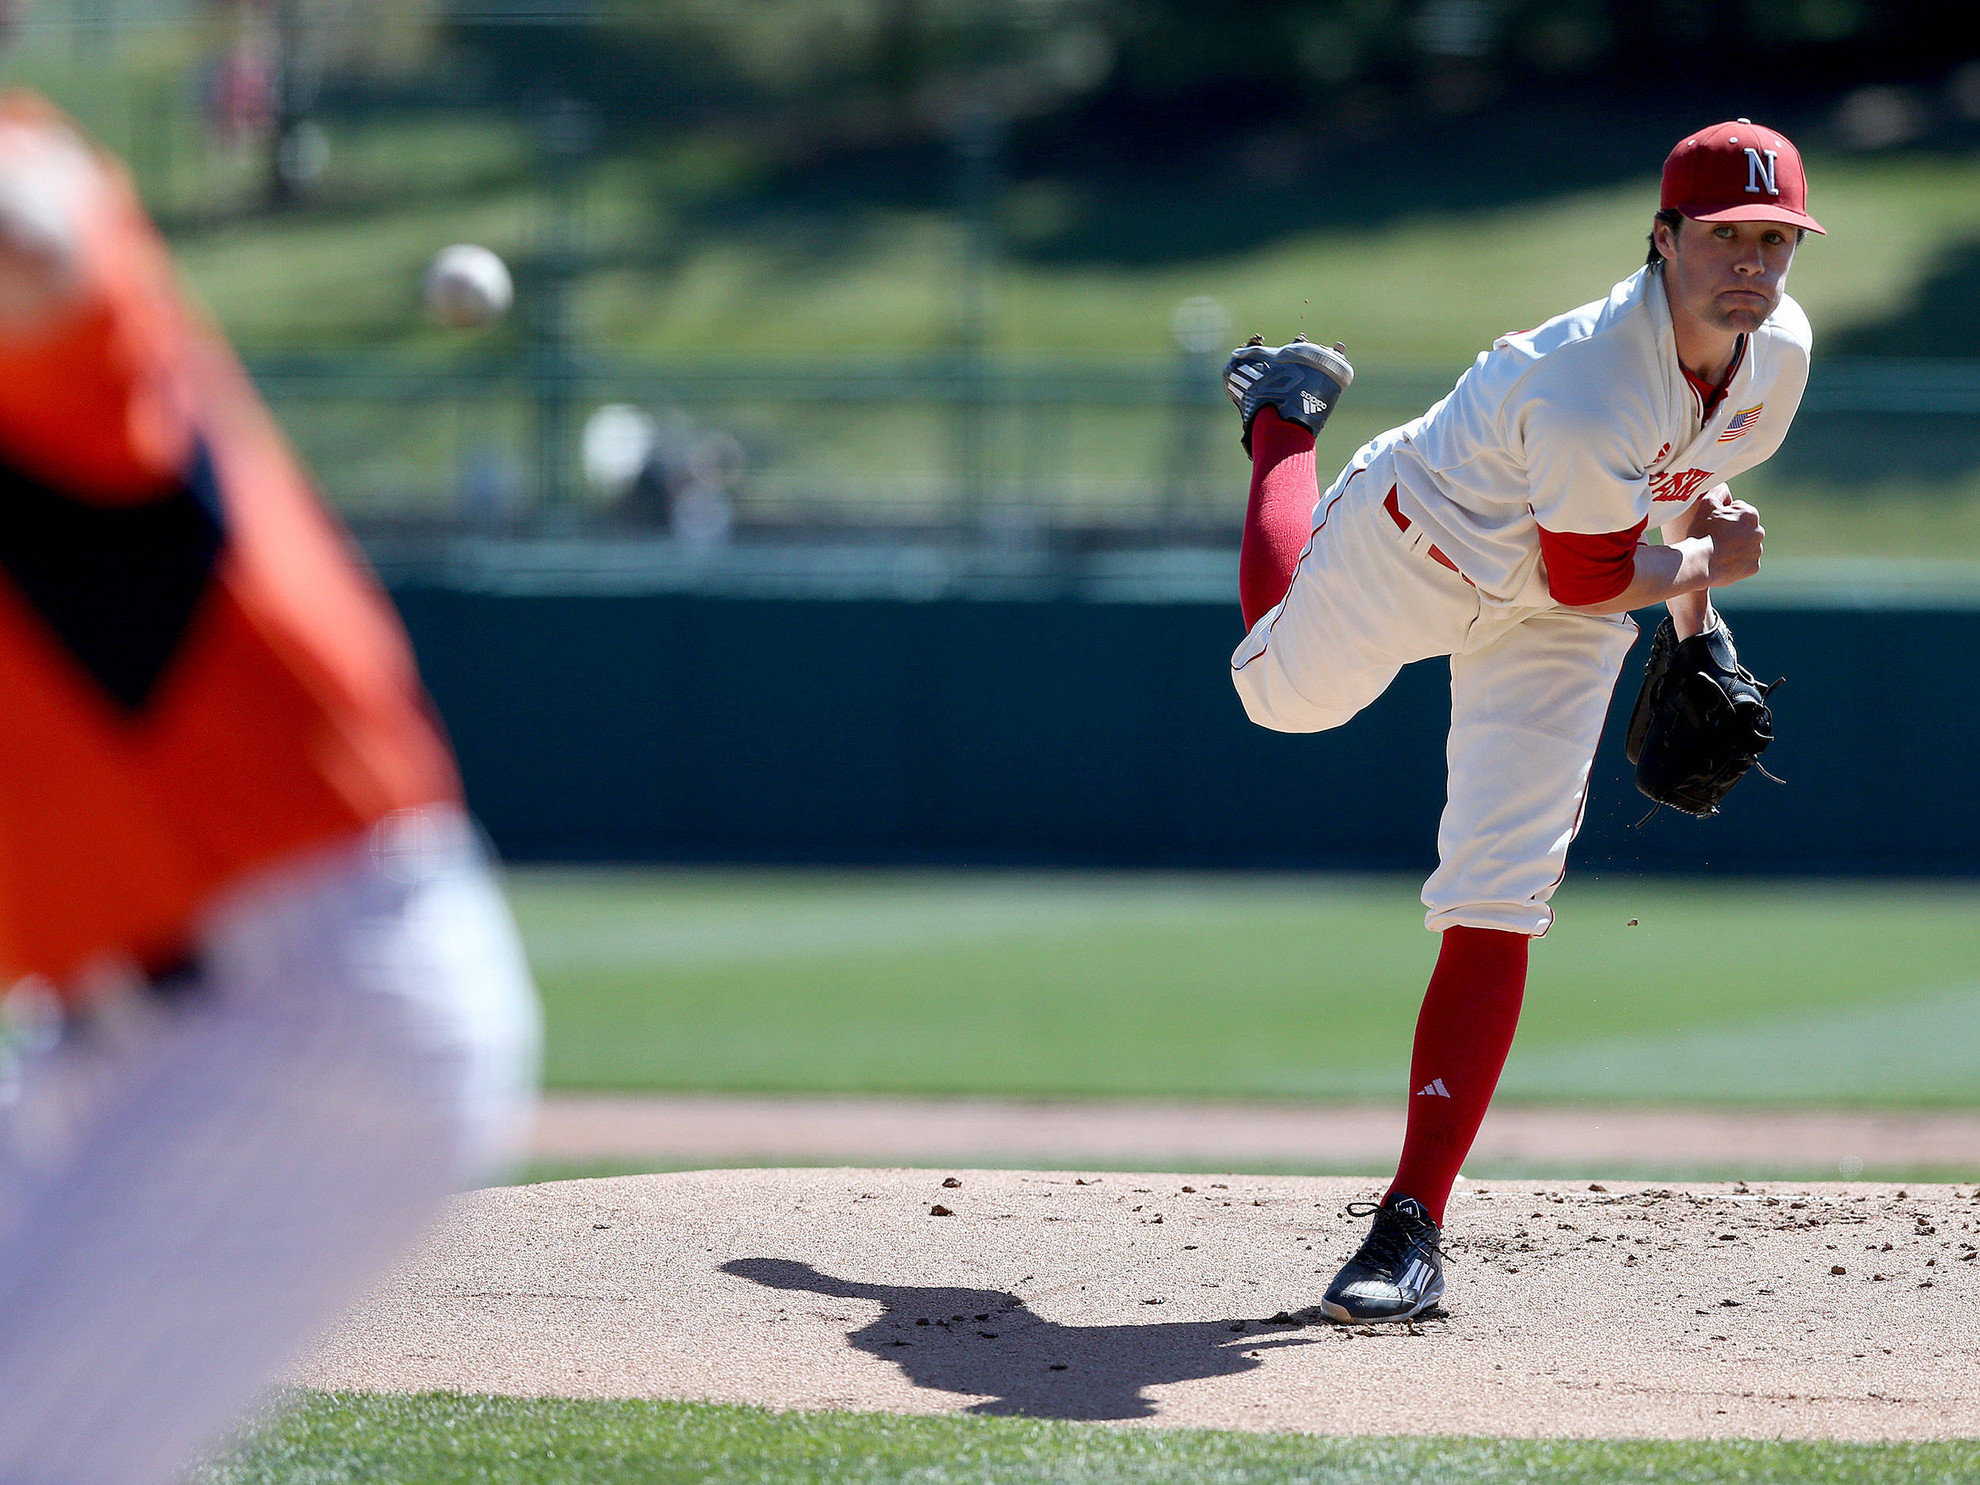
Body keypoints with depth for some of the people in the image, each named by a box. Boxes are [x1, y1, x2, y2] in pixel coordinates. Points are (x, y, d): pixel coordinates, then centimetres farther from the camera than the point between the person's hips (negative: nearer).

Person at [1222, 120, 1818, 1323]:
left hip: (1550, 634, 4)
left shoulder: (1781, 346, -17)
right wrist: (1705, 568, -13)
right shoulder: (1587, 386, -40)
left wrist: (1697, 630, 6)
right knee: (1284, 691, 28)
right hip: (1418, 542, -4)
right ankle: (1288, 417, 55)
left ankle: (1414, 1227, -9)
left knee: (1497, 903, -9)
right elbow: (1589, 580, -27)